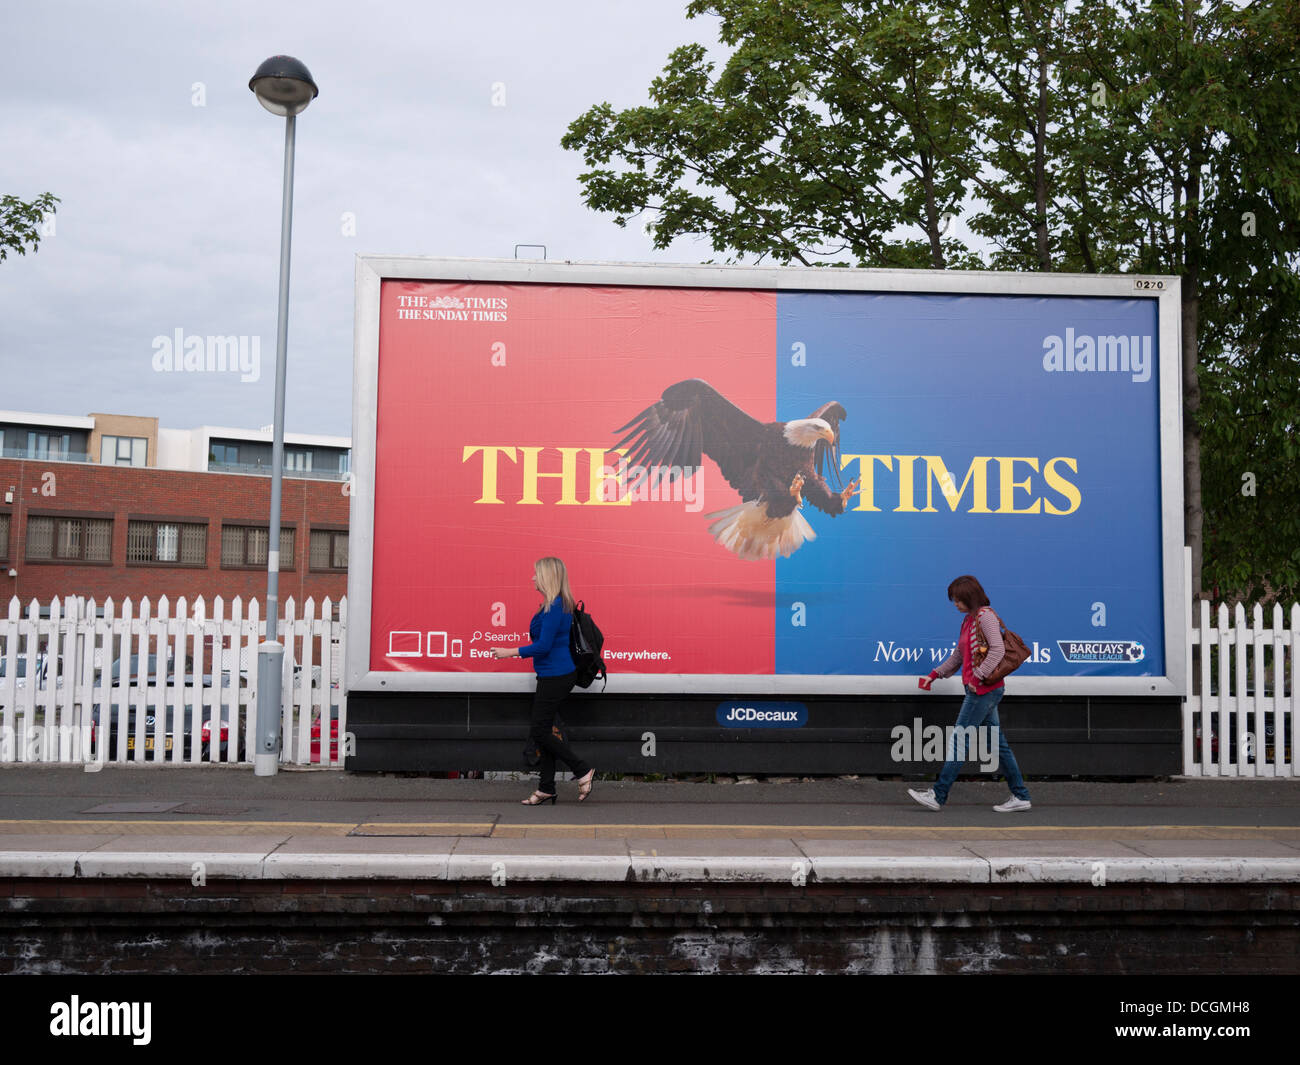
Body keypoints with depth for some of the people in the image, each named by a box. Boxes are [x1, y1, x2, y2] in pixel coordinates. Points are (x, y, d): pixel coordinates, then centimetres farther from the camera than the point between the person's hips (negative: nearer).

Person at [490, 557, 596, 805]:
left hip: (555, 677, -10)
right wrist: (519, 653, 20)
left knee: (539, 731, -5)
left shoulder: (554, 607, -18)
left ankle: (583, 771, 3)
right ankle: (546, 789, 17)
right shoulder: (554, 605, 13)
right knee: (543, 731, 12)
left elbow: (544, 646, -22)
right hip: (552, 675, 10)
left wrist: (509, 652, -16)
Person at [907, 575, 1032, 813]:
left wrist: (978, 676, -22)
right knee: (997, 742, 10)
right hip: (981, 690, 10)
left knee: (959, 739, -7)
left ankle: (938, 796, -3)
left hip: (985, 689, -10)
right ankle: (1020, 796, 14)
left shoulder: (985, 615, -11)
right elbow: (958, 655, 23)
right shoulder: (969, 620, 17)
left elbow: (998, 650, -22)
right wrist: (935, 674, 19)